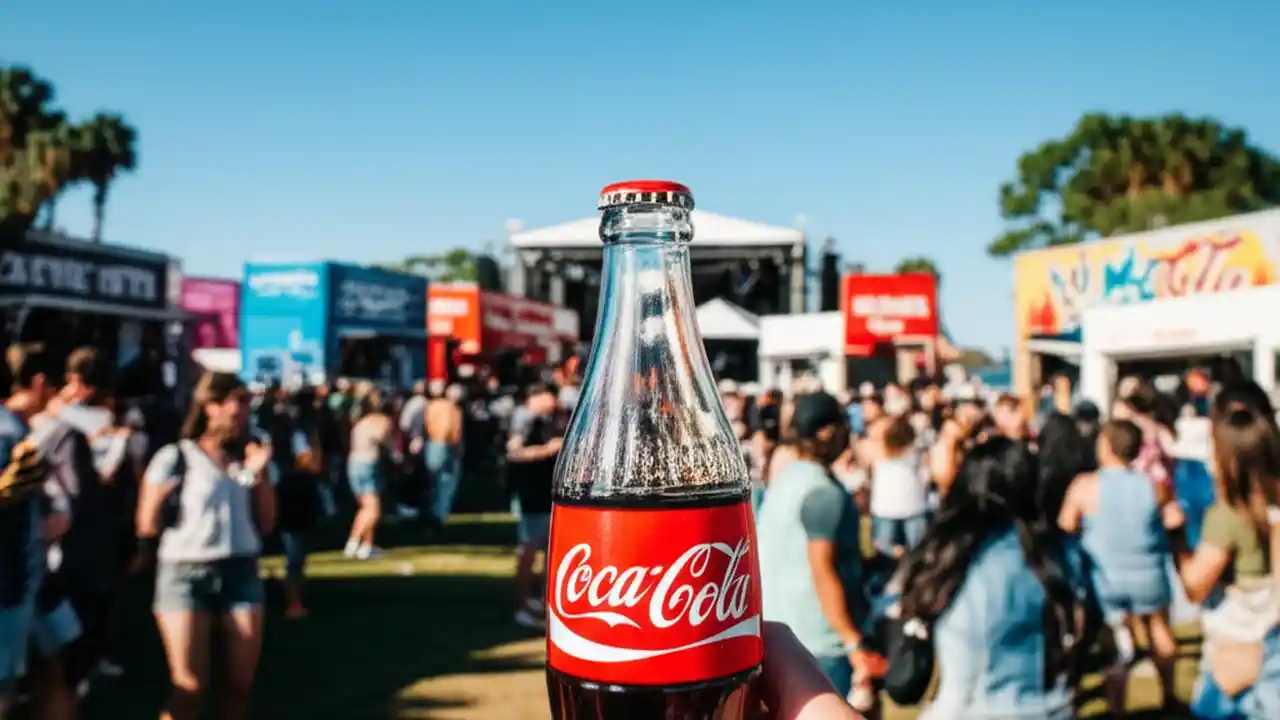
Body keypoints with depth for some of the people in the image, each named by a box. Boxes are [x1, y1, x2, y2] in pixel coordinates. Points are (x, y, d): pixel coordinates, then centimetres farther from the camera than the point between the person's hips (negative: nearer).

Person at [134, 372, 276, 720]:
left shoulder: (248, 459, 11)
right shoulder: (175, 458, -4)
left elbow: (266, 524, 9)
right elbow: (147, 526, -4)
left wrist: (260, 476, 0)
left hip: (241, 573, 4)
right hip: (185, 576, -4)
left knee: (240, 684, 7)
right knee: (189, 688, -1)